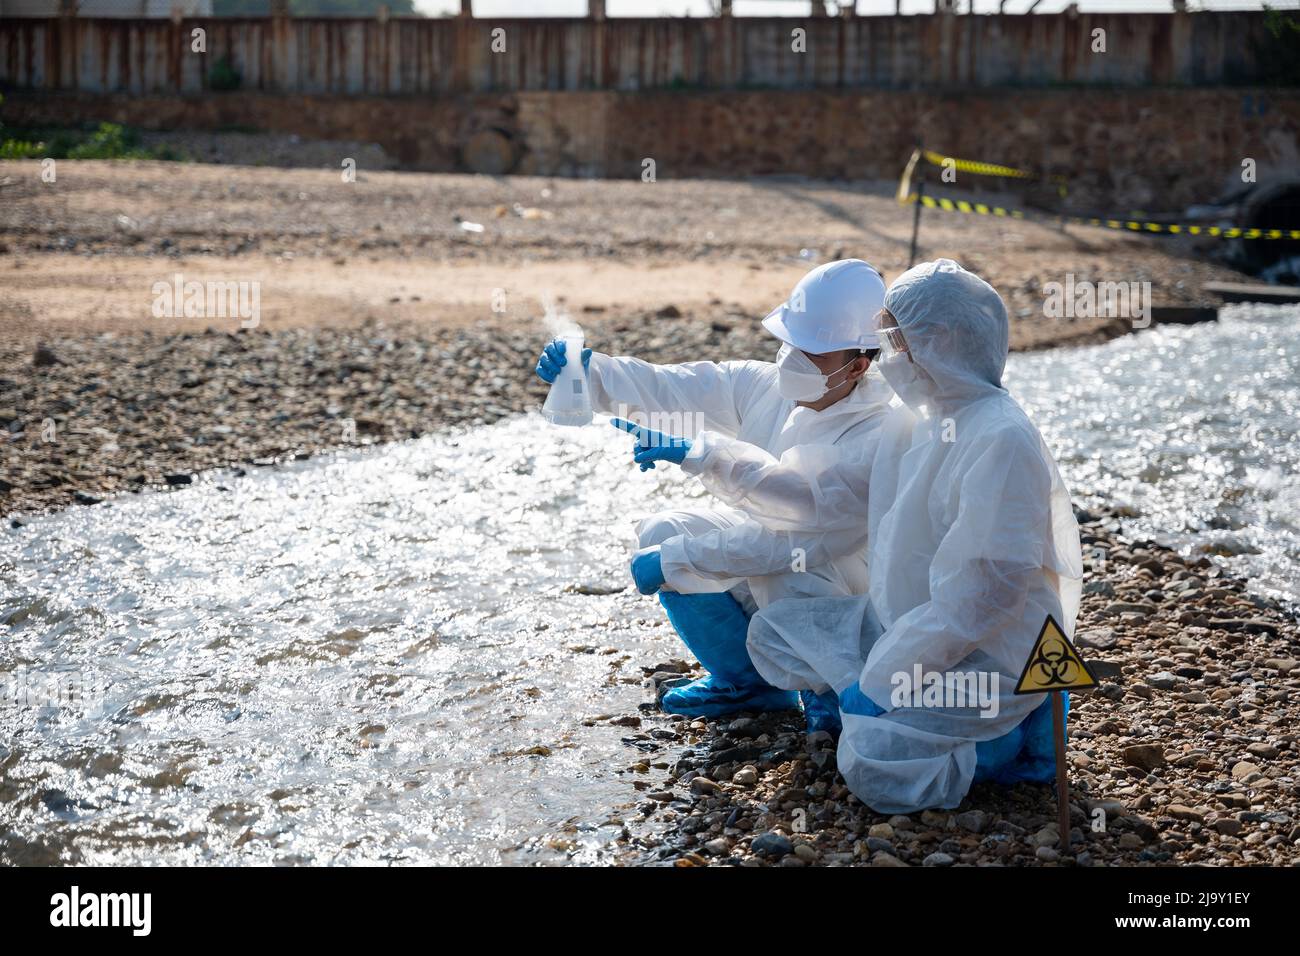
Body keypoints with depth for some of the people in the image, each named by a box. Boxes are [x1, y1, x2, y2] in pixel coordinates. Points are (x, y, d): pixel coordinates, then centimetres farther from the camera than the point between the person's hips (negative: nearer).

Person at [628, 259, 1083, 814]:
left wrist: (883, 680, -21)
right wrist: (710, 456, 10)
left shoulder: (1000, 442, -25)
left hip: (988, 658, -9)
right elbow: (829, 495, 13)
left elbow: (981, 598, -27)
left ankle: (1010, 732, -2)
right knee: (772, 633, 6)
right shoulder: (919, 420, 4)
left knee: (873, 766, -25)